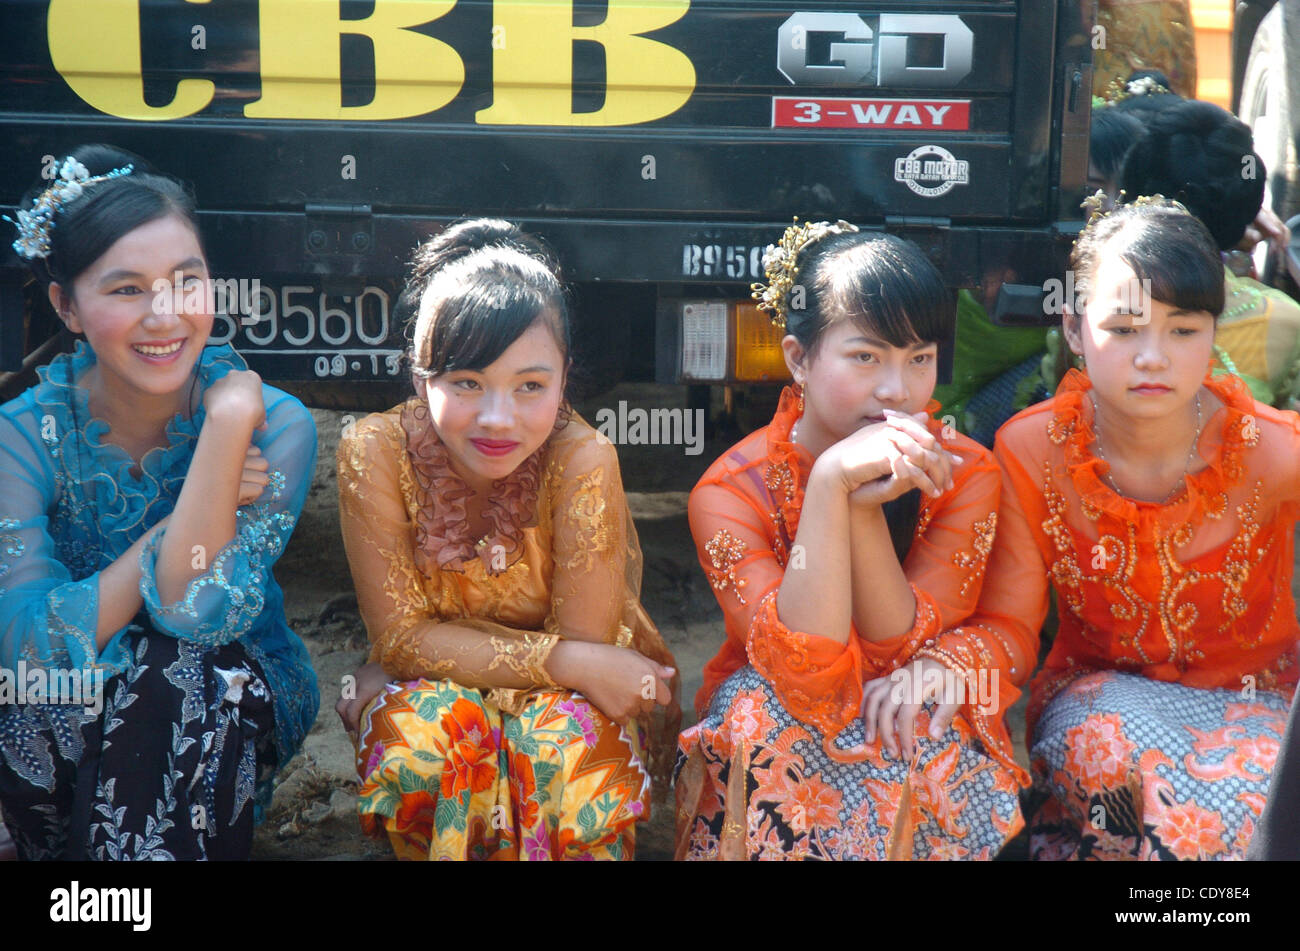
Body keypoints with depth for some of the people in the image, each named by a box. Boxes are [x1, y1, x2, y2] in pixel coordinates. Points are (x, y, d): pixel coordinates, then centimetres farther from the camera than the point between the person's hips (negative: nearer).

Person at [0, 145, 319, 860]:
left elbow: (201, 615, -27)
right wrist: (183, 518, -26)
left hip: (234, 714, -1)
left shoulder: (272, 423, -16)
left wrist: (227, 422, -32)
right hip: (61, 732, 1)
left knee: (177, 676, -33)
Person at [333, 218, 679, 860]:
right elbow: (400, 635, -19)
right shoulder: (375, 454, -22)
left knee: (565, 739, -33)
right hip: (429, 686, 1)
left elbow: (586, 641, -20)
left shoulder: (582, 460, -26)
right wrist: (564, 660, -27)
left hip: (570, 693, -1)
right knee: (421, 727, -31)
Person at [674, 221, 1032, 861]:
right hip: (771, 716, -1)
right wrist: (831, 483, -37)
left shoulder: (963, 475, -11)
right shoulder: (734, 490, -17)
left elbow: (898, 648, -20)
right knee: (765, 711, -34)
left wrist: (865, 505, -34)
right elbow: (809, 671, -30)